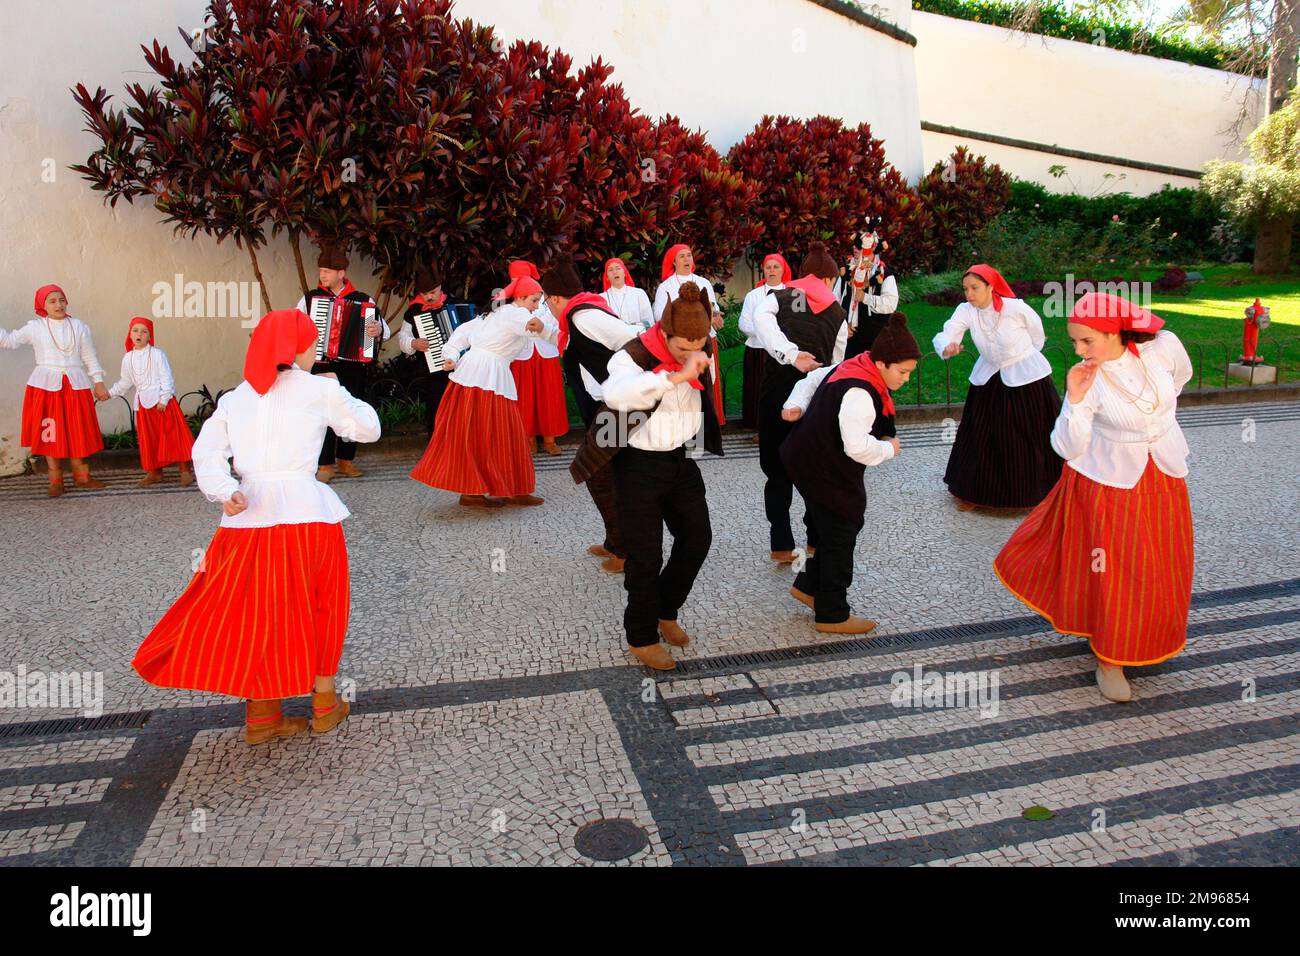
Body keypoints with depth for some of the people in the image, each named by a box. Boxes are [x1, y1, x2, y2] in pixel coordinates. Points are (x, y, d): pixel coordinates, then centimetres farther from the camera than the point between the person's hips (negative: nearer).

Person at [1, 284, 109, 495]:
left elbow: (90, 357, 8)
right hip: (46, 385, -1)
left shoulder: (79, 326, 6)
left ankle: (81, 476, 15)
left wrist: (98, 383, 6)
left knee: (78, 432, 4)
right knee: (50, 434, 1)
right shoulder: (35, 328, 3)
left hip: (75, 385, 1)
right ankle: (55, 480, 9)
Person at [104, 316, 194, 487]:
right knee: (148, 439, 7)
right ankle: (154, 472, 17)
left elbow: (166, 378, -9)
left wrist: (163, 399, -14)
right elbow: (125, 382, 19)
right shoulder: (128, 358, 8)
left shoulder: (157, 354, -6)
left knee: (173, 434, -4)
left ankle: (185, 470, 1)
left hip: (162, 402, -5)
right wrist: (110, 393, 15)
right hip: (143, 404, 5)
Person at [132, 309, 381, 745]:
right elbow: (368, 428, 9)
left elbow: (206, 452, 2)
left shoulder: (235, 398, 13)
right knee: (318, 608, 14)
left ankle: (262, 716, 22)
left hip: (250, 514, 4)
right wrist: (337, 394, 21)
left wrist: (225, 492, -9)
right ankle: (325, 704, 25)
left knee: (256, 613, 14)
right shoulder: (320, 390, 1)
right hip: (306, 512, -4)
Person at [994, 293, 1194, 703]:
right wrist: (1075, 400, -35)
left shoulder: (1163, 345, -15)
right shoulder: (1087, 378, -21)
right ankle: (1109, 656, 19)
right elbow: (1068, 447, -23)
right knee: (1114, 571, 2)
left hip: (1165, 476, 4)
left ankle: (1148, 637, 42)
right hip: (1109, 481, -4)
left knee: (1162, 566, 16)